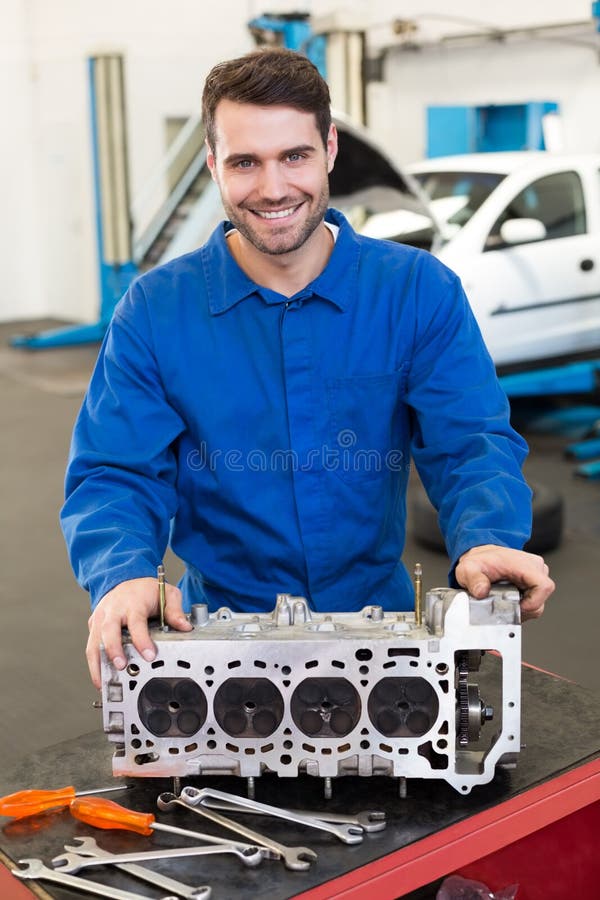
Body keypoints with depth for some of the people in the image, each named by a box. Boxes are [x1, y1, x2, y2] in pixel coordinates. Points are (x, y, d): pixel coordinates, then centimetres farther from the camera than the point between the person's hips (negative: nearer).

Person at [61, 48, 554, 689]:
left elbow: (469, 442, -6)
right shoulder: (155, 312, -3)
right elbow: (113, 475, -5)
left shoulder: (419, 291, -2)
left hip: (378, 612, 1)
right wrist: (124, 575, -27)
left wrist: (486, 540, -29)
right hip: (220, 629, 0)